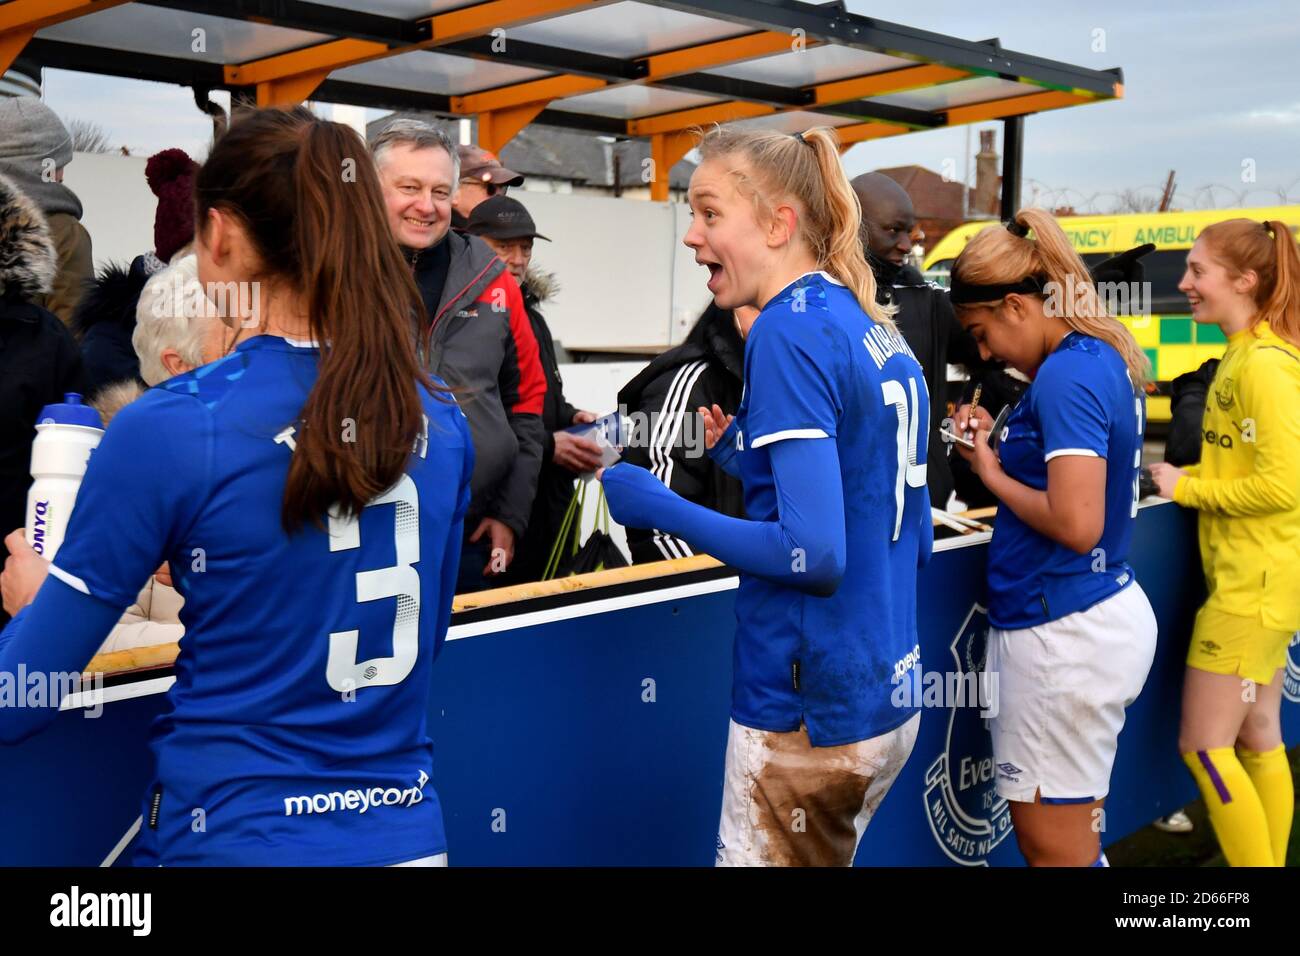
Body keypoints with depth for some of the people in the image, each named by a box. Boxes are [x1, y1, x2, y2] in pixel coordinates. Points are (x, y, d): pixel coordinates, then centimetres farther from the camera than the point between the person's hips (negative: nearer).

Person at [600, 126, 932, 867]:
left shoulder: (791, 329, -16)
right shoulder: (881, 334, 9)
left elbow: (815, 554, -23)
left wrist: (658, 506, -11)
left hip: (811, 710, -9)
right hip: (889, 697, 9)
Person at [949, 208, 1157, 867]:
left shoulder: (1067, 376, -18)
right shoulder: (1102, 359, 12)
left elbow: (1076, 524, -24)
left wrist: (993, 476, -9)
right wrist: (1001, 444, 9)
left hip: (1061, 634, -10)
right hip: (1111, 611, 10)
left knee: (1053, 848, 1)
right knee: (1073, 837, 17)